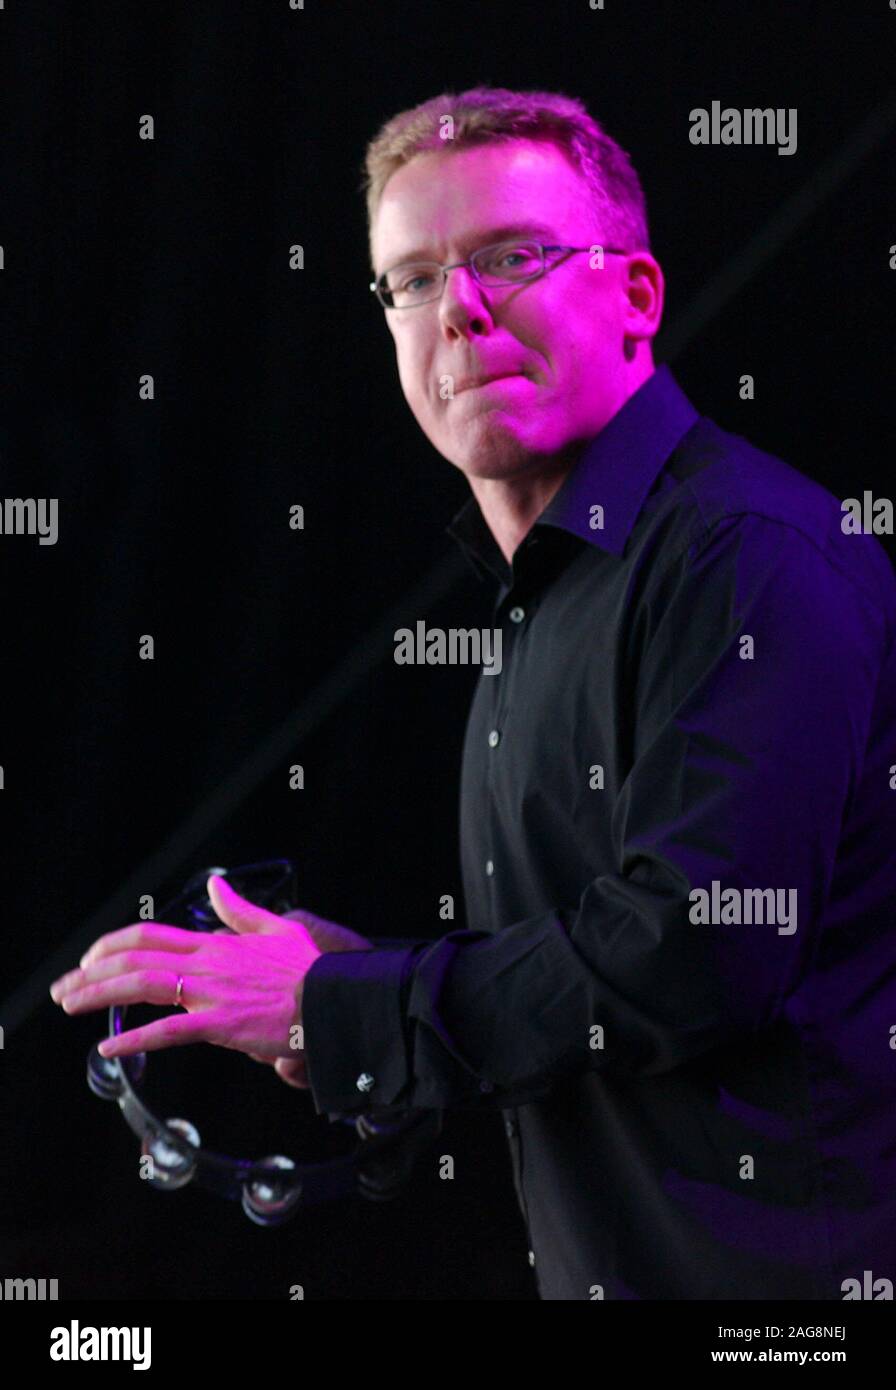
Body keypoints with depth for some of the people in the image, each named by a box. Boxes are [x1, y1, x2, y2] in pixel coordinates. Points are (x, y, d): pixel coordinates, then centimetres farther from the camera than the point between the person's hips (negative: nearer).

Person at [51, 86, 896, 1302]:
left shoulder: (751, 553, -17)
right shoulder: (545, 588, 14)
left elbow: (696, 951, -25)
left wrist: (333, 1010, -16)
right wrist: (377, 979, 2)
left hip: (784, 1264, -9)